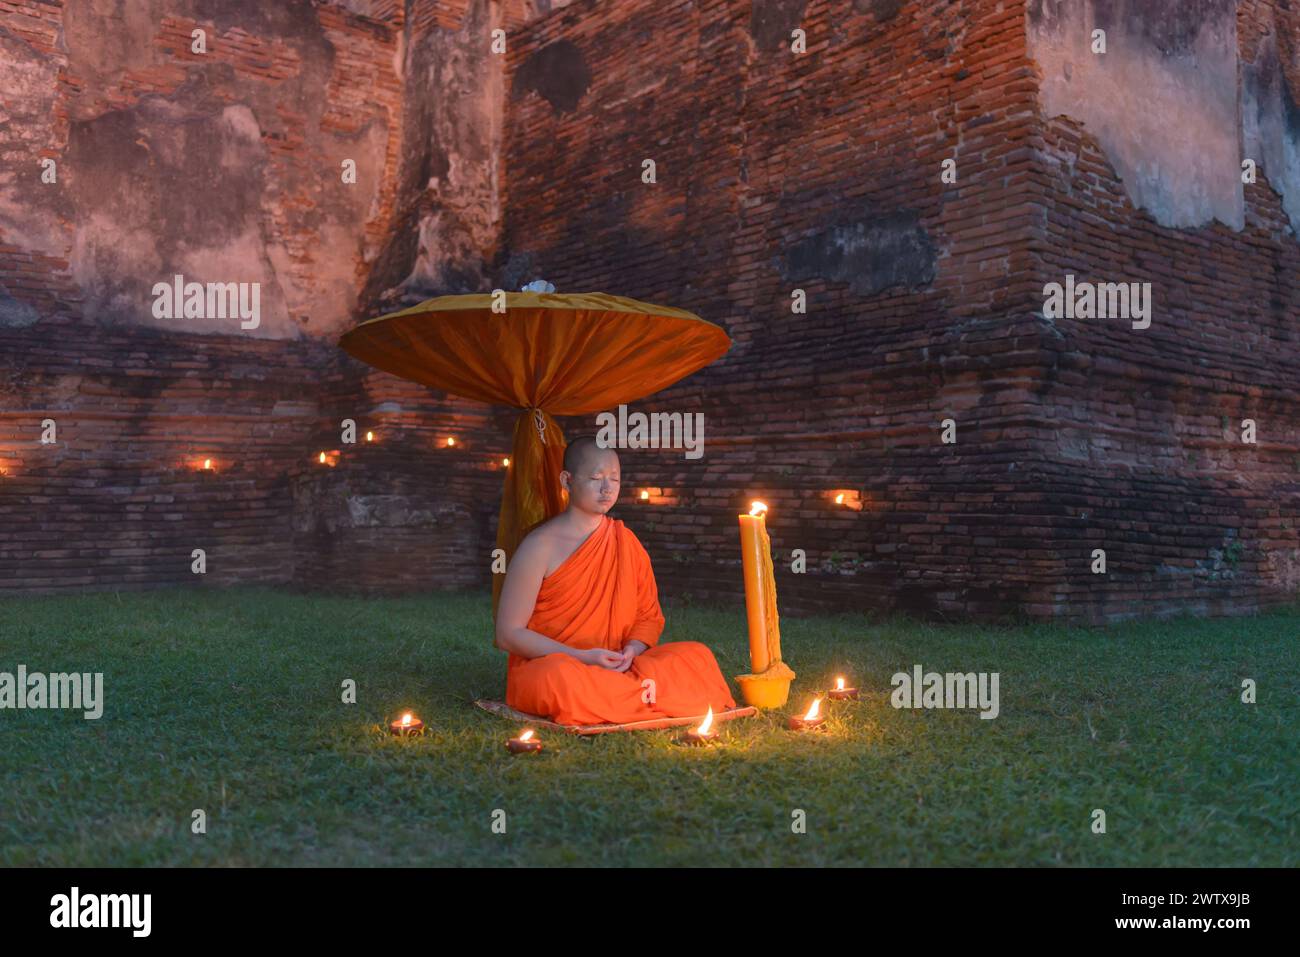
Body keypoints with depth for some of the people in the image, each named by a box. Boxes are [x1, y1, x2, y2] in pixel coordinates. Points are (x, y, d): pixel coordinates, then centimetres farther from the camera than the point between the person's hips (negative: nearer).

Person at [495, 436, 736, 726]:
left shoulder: (625, 541, 8)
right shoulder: (541, 546, -7)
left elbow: (649, 616, 13)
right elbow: (508, 634, -9)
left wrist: (632, 650, -11)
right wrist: (581, 657, -20)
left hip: (615, 668, 3)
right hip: (544, 665, -3)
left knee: (698, 654, -17)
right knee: (558, 677, -40)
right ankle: (647, 692, -20)